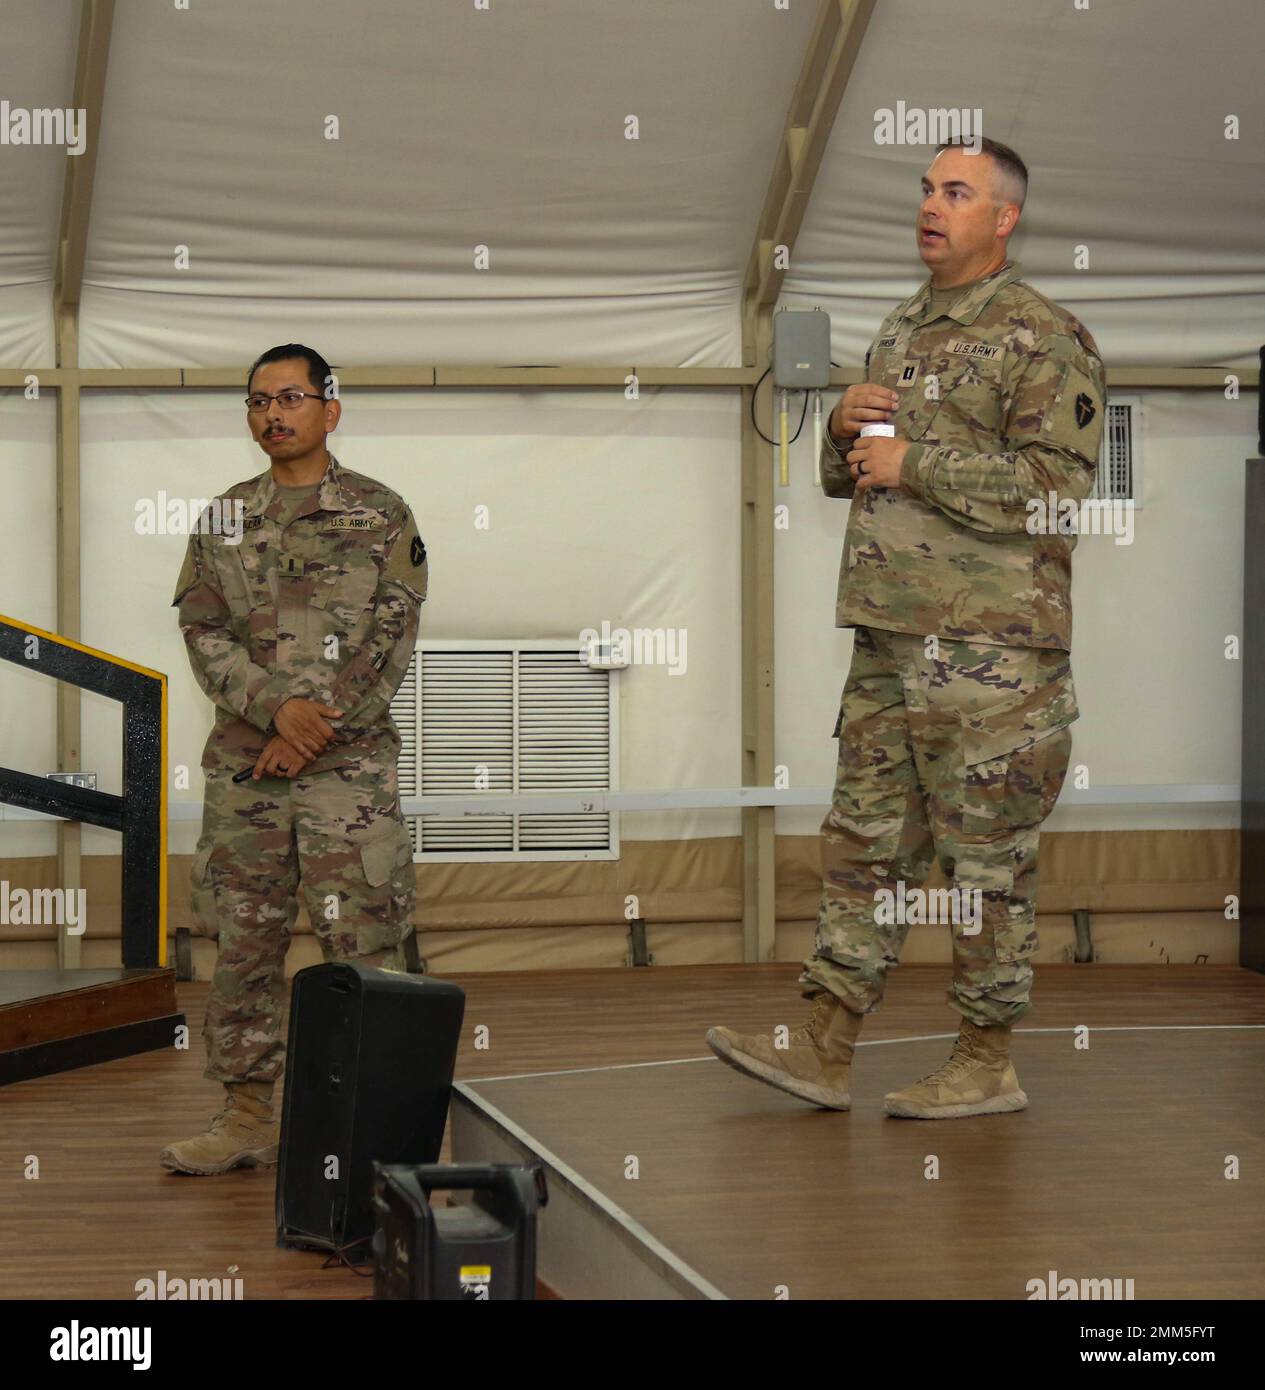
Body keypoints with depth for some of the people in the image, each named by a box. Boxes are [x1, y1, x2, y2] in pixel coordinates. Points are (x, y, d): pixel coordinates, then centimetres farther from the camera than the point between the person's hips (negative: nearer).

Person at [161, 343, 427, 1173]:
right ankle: (249, 1114, 14)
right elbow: (204, 631, 3)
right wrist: (277, 706, -14)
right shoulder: (224, 520, 12)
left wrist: (313, 734, -12)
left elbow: (390, 640, -4)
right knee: (243, 942, 6)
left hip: (351, 769, -3)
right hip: (242, 767, 4)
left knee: (364, 946, -4)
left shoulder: (381, 515, 3)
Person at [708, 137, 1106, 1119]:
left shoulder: (1045, 340, -7)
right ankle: (826, 1049, 13)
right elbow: (846, 477, 26)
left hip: (989, 642, -8)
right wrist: (847, 425, 3)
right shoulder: (903, 330, 18)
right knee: (866, 837, 9)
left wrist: (916, 464, -16)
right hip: (889, 632, 8)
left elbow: (1056, 486, -18)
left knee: (987, 853, -1)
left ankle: (988, 1064, 7)